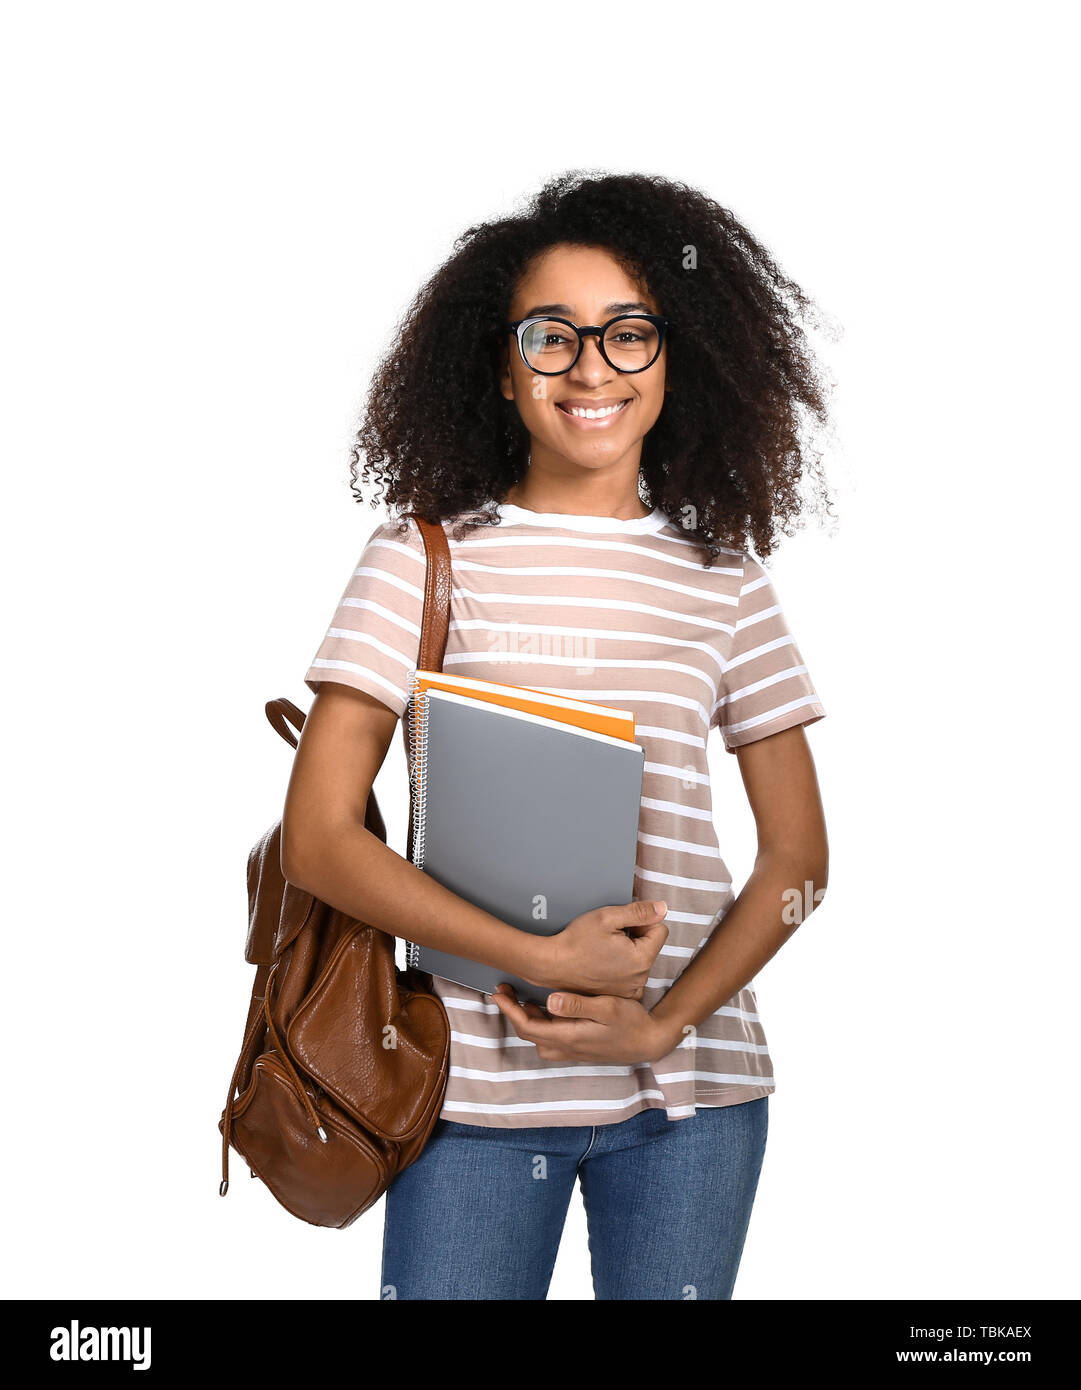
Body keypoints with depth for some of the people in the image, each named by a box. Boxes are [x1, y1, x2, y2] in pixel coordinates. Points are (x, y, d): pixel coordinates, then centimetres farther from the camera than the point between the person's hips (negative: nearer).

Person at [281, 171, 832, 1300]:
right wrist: (544, 961, -15)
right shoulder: (423, 559, -2)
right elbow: (317, 841, -6)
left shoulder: (722, 578, 5)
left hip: (691, 1095, 2)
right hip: (475, 1087, -2)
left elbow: (797, 855, 7)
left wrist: (663, 1023, -7)